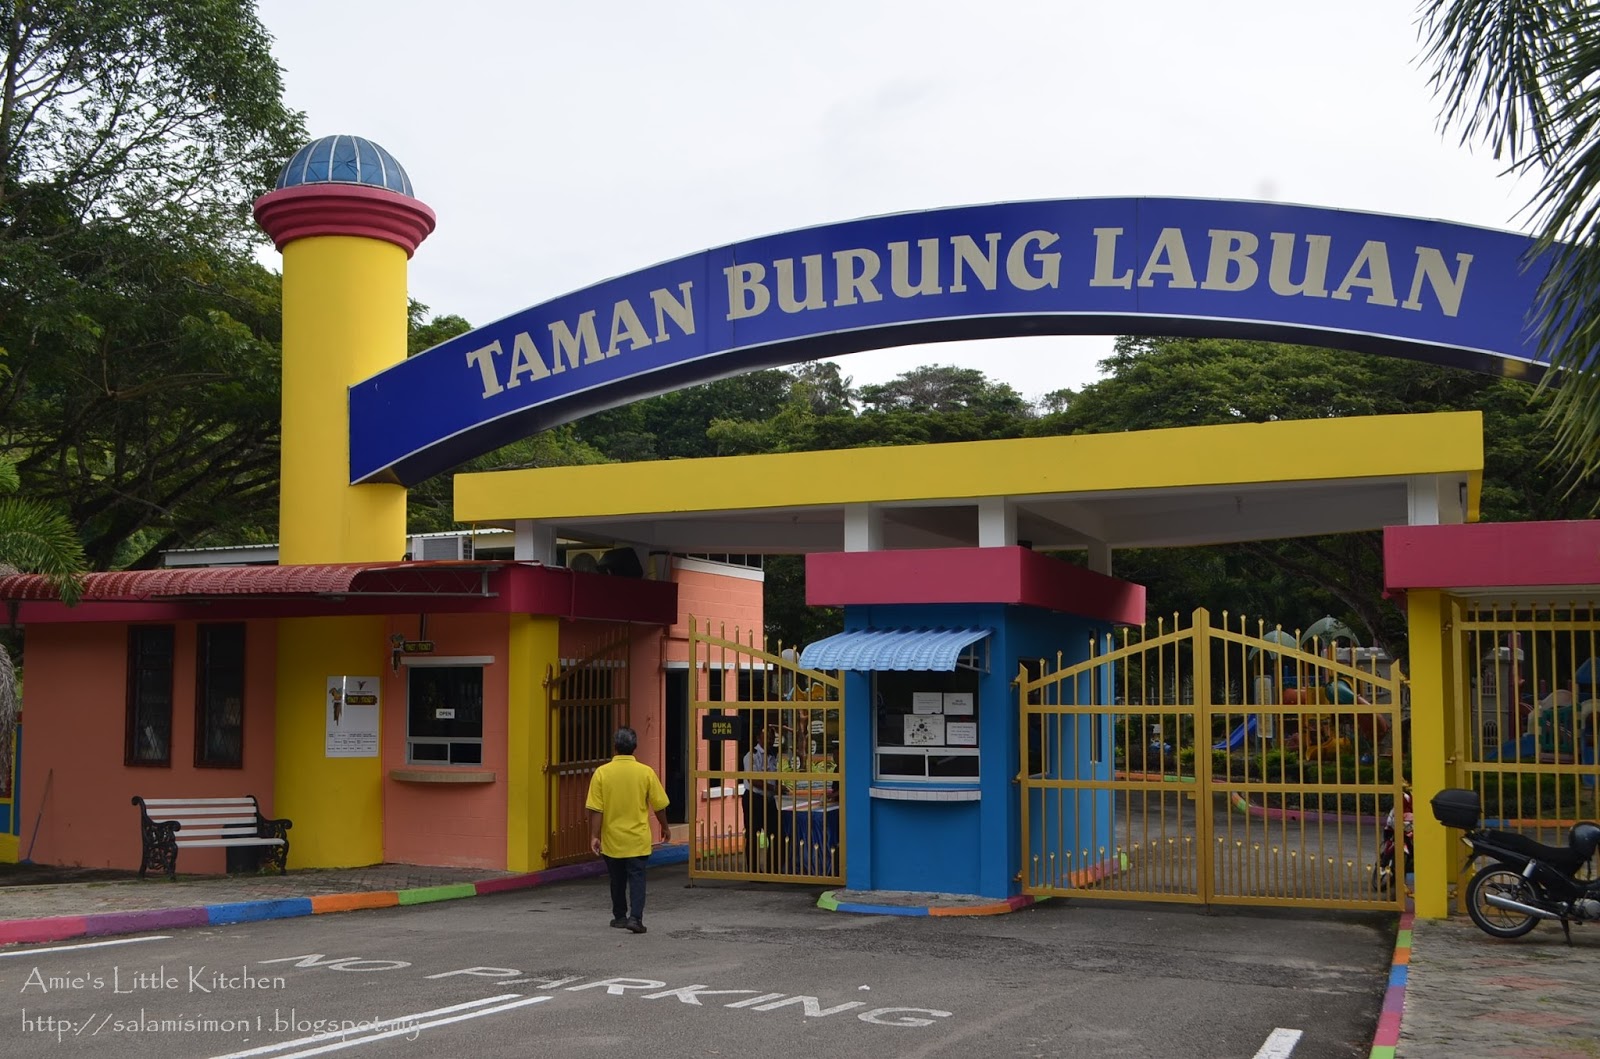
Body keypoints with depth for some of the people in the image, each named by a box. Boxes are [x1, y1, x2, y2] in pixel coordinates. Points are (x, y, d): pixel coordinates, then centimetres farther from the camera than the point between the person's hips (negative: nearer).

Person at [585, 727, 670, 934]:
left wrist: (594, 836, -4)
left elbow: (595, 809, -10)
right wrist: (665, 827, 15)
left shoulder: (602, 773, -9)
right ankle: (635, 917, -11)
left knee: (617, 880, 15)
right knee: (637, 878, 1)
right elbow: (659, 805, -1)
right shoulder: (646, 772, -7)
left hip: (612, 838, 1)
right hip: (638, 839, -1)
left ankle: (620, 917, 27)